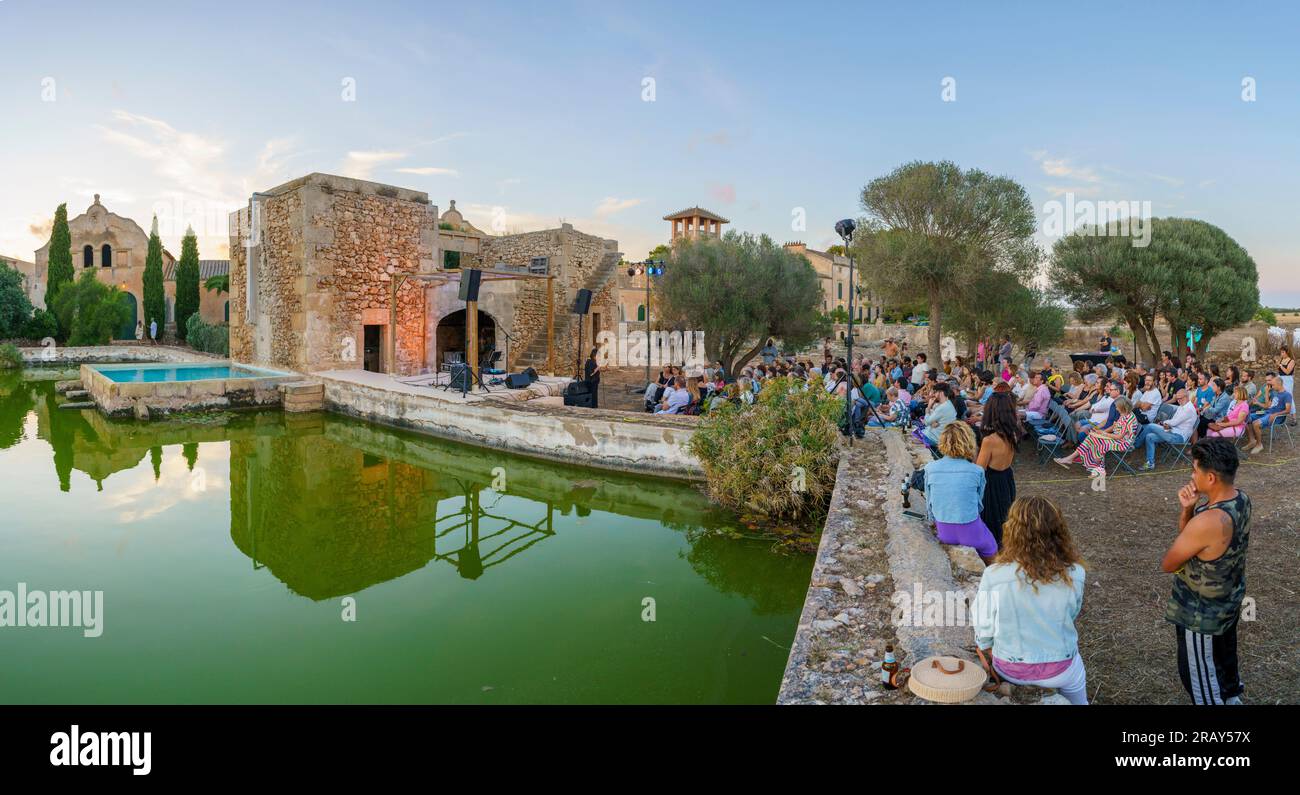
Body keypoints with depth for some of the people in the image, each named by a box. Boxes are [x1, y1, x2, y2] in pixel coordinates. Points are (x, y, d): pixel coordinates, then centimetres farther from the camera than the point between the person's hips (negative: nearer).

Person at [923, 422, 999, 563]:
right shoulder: (976, 471, -13)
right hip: (969, 533, -2)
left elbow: (929, 502, 1)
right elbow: (979, 503, 2)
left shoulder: (930, 468, -10)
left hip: (943, 532, 3)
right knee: (990, 549, 30)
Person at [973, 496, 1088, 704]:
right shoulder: (1074, 574, -20)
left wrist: (991, 653, 8)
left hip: (1010, 670, 0)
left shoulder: (993, 576, -25)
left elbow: (983, 636, -13)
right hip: (1059, 671, 1)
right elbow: (1072, 616, -1)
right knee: (1076, 673, 34)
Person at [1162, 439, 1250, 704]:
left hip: (1202, 613, -9)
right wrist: (1187, 509, -18)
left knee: (1197, 671, 14)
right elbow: (1188, 535, 2)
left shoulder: (1207, 523, -38)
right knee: (1224, 653, 33)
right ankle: (1231, 694, 57)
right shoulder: (1241, 499, -10)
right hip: (1229, 600, 9)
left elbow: (1167, 565, -22)